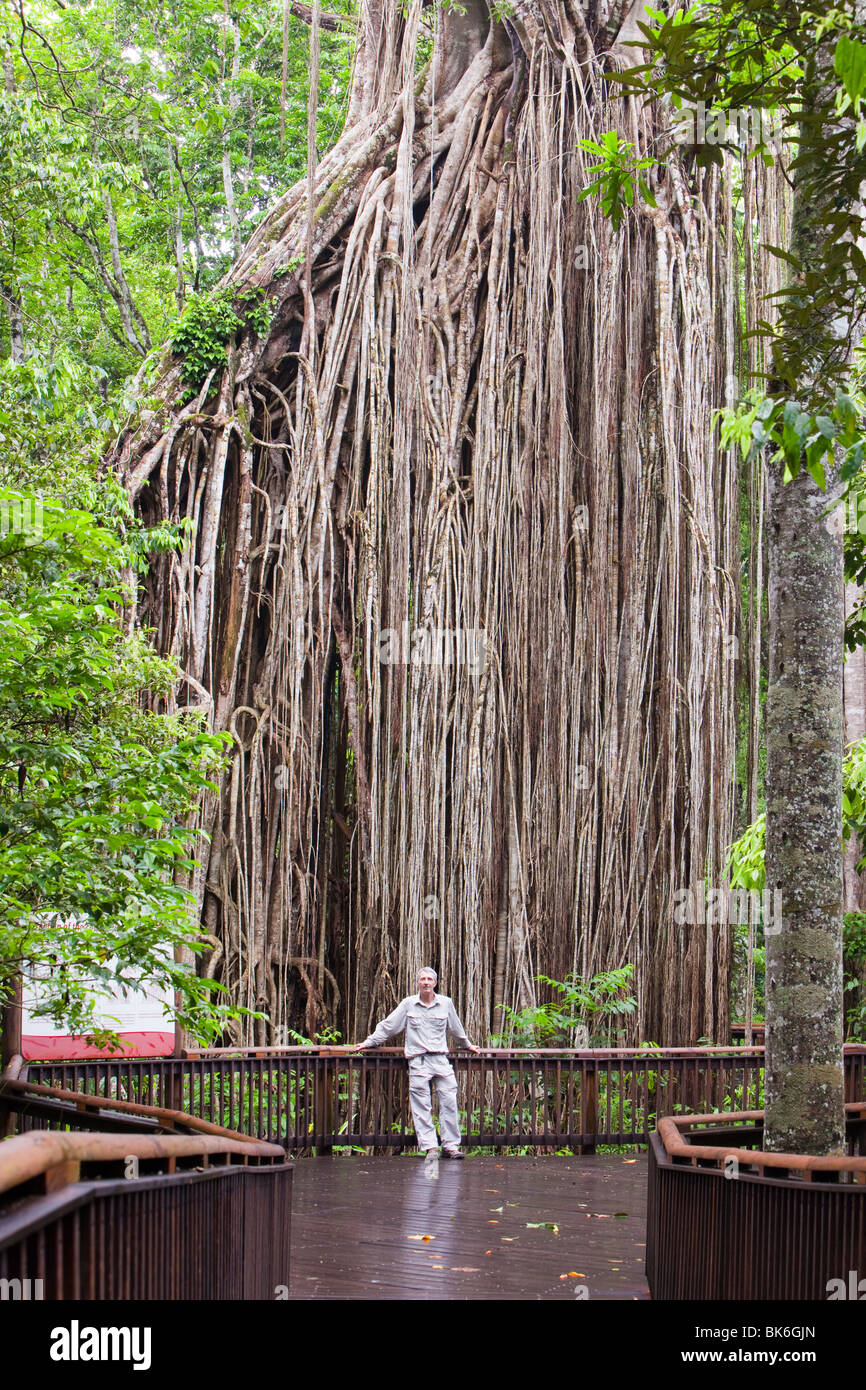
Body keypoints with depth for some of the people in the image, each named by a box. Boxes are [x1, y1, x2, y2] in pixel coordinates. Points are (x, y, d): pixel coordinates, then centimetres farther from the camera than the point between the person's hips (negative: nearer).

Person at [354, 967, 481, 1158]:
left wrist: (467, 1045, 38)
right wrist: (369, 1042, 15)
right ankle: (430, 1147, -4)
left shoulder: (445, 1003, 11)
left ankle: (450, 1146, 0)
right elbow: (388, 1026, 14)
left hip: (440, 1059, 1)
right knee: (422, 1107, -5)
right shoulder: (408, 1004, 7)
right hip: (418, 1061, -1)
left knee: (449, 1102, -5)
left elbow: (456, 1028, 27)